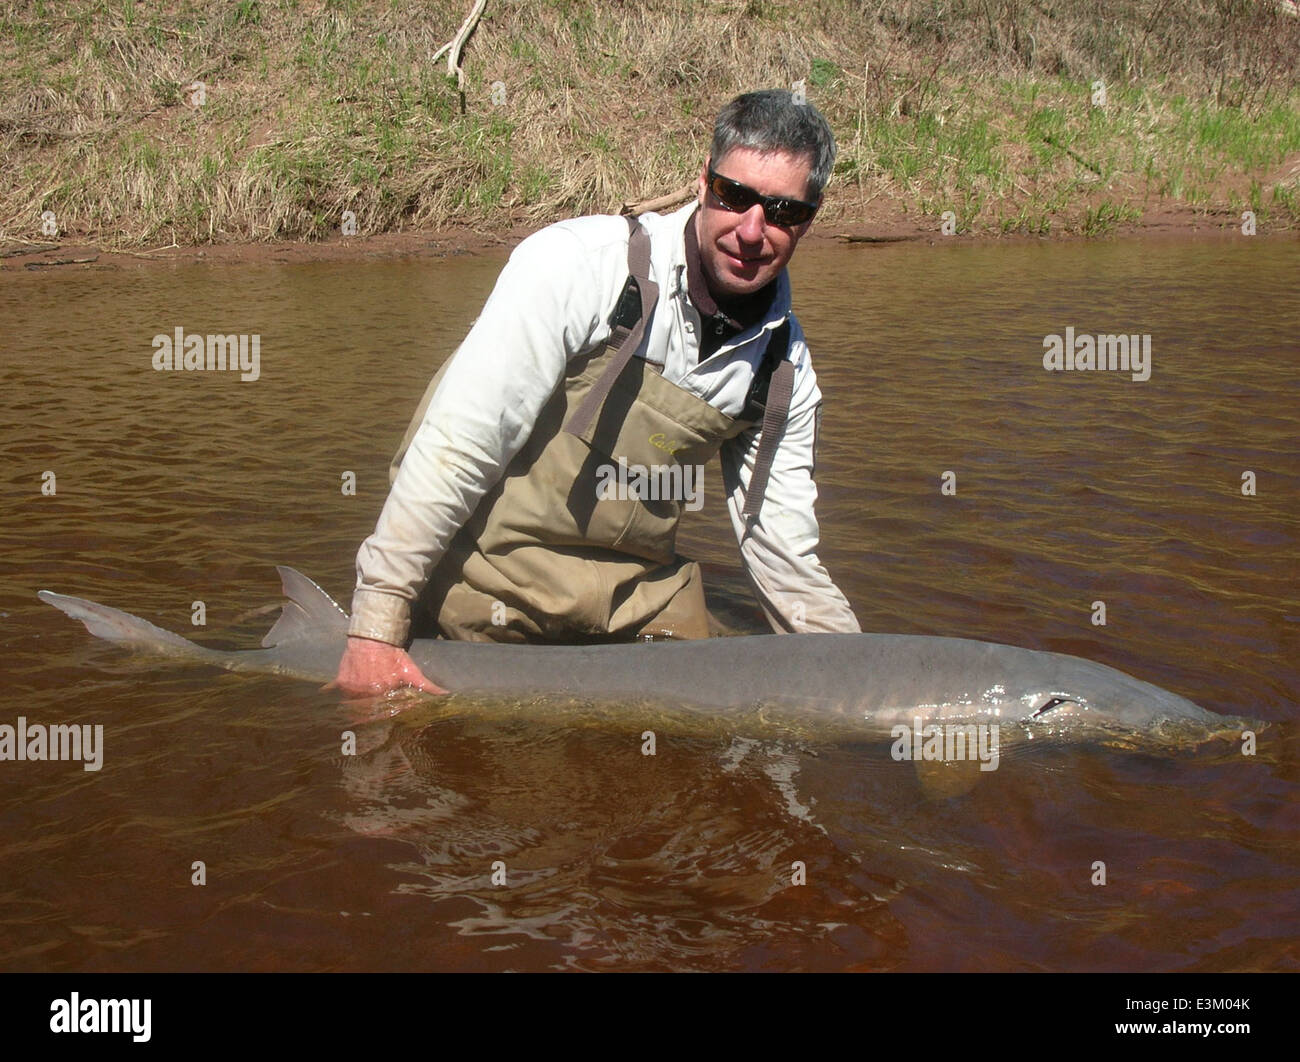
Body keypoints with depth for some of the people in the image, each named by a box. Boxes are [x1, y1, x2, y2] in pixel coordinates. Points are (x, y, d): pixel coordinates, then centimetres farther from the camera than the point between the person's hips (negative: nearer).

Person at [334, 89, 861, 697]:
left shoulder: (784, 366, -4)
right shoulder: (580, 264, -21)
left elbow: (783, 556, 4)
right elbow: (456, 445, -22)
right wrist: (376, 628, -23)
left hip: (637, 591, 5)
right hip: (491, 571, -4)